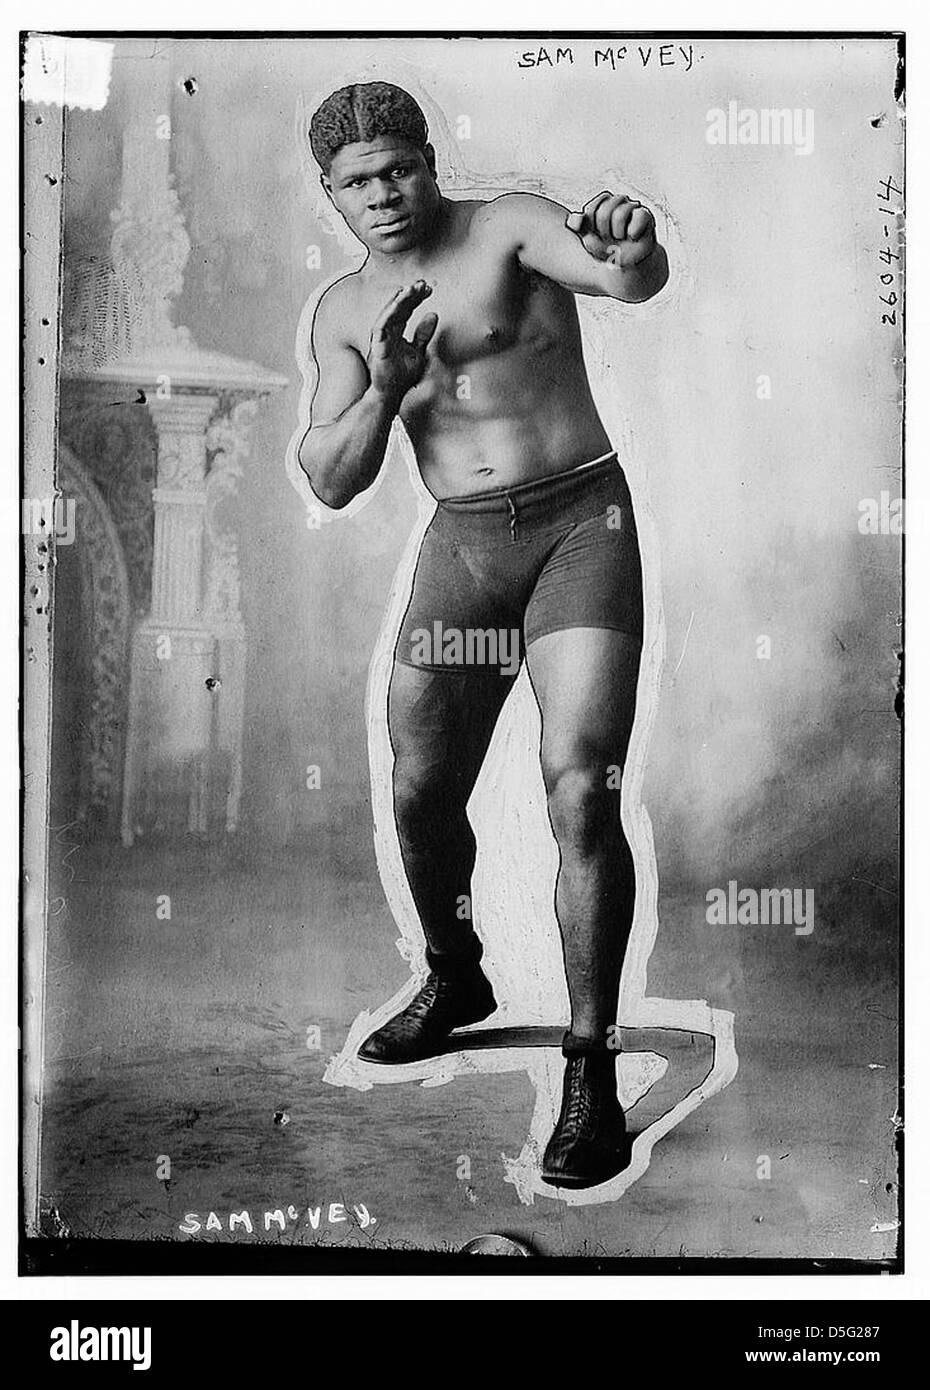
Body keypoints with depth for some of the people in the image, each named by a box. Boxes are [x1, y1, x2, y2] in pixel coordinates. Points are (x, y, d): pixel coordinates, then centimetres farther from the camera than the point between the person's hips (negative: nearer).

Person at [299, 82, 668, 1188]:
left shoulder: (512, 228, -2)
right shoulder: (343, 313, 11)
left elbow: (635, 281, -21)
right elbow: (331, 485, 5)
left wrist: (631, 246, -45)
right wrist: (383, 389, -13)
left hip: (581, 523, -4)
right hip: (460, 546, 5)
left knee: (580, 791, -18)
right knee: (420, 793, 8)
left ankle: (591, 1064, -7)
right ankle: (453, 979, 37)